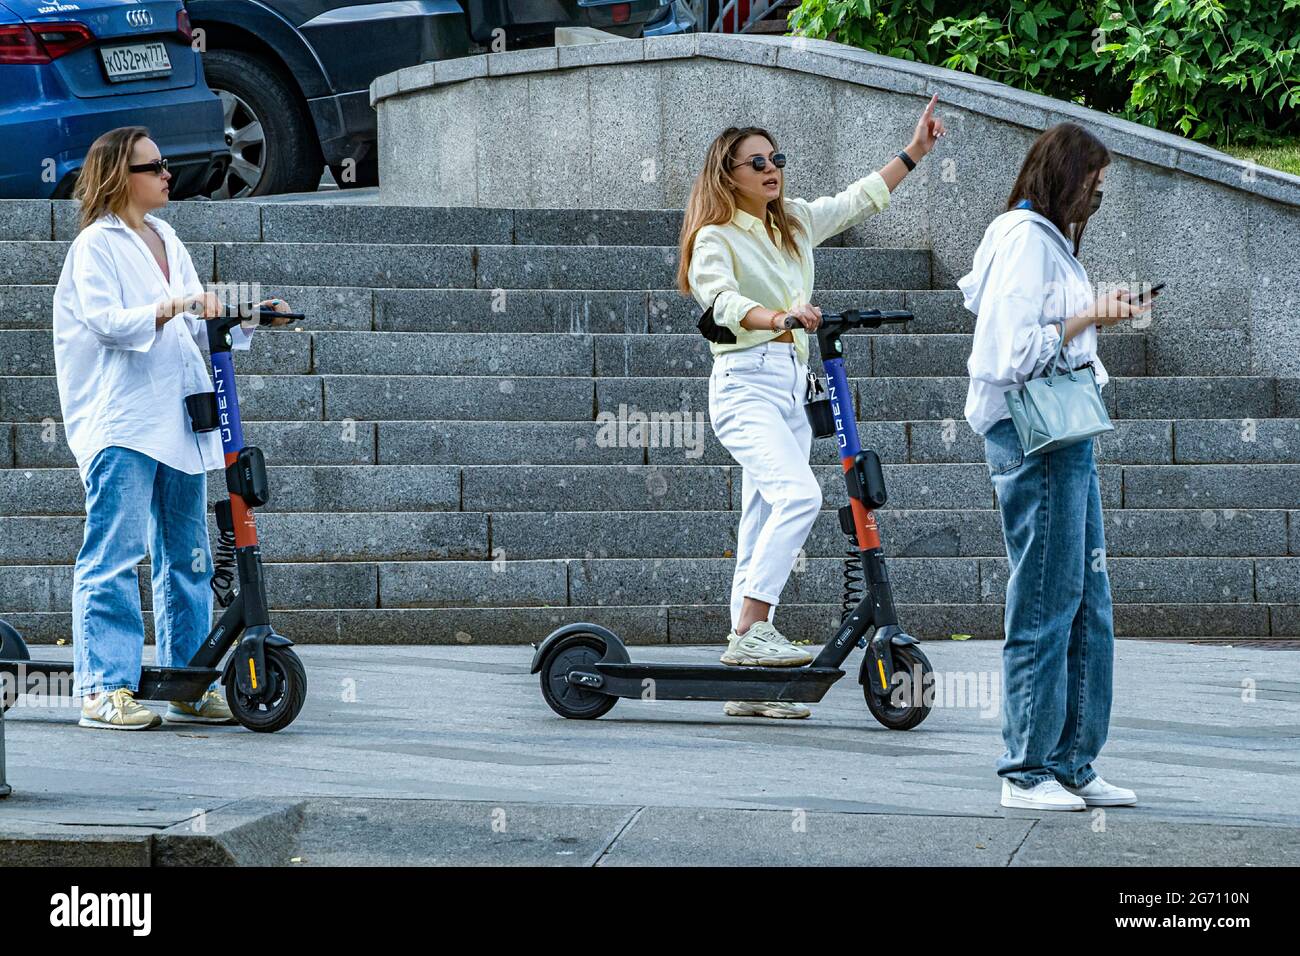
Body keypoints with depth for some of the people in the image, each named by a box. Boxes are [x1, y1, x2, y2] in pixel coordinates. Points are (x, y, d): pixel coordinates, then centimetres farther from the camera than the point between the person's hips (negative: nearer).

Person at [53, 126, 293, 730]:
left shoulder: (167, 241, 20)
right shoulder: (96, 244, -2)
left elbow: (198, 329, 22)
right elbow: (104, 321, -15)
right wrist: (168, 308, -28)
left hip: (178, 420, 8)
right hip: (120, 422, -8)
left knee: (188, 557, 8)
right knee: (114, 555, -10)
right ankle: (104, 688, -10)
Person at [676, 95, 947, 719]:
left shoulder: (794, 224, 16)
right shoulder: (715, 238, -6)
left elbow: (859, 199, 26)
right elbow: (721, 300, -23)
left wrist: (916, 150, 21)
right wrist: (778, 317, -40)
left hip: (792, 386, 8)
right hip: (744, 383, -8)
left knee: (763, 530, 5)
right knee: (798, 496, -28)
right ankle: (749, 633, -27)